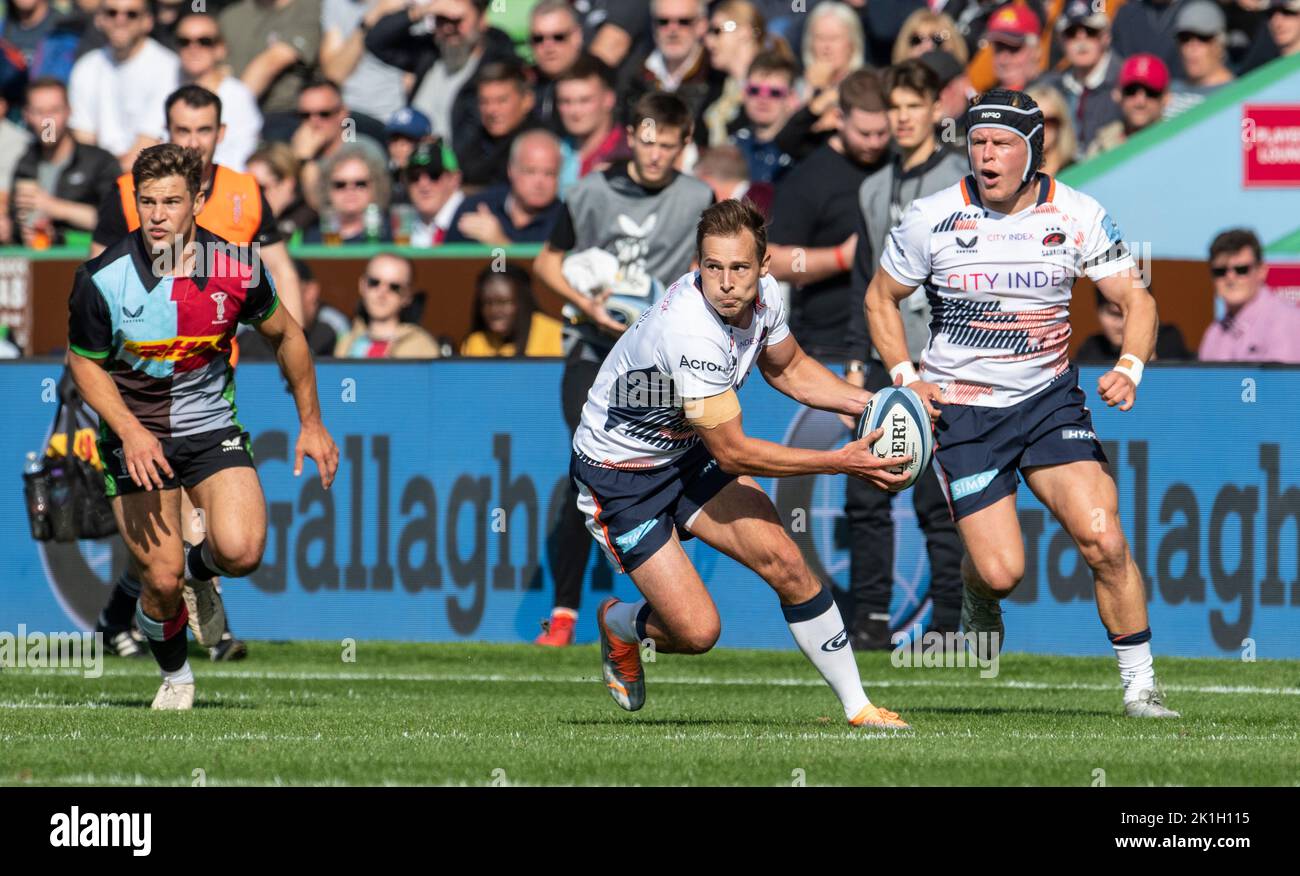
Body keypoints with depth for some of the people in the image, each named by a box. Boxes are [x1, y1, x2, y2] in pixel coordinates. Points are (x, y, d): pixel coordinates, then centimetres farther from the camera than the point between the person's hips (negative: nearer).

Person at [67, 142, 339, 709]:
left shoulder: (236, 270, -13)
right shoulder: (103, 279, -17)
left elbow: (285, 336, 6)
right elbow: (84, 363, -3)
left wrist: (311, 423, 9)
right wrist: (130, 431, -17)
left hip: (212, 427, 1)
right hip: (136, 436, -1)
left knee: (241, 552, -21)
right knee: (161, 580, -8)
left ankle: (200, 566, 17)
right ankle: (174, 674, 24)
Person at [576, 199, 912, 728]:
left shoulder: (762, 294, -11)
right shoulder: (692, 333, -36)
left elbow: (788, 368, 12)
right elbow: (733, 453, -27)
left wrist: (872, 403, -2)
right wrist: (841, 463, -25)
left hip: (688, 453, 7)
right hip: (618, 475, -7)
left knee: (784, 562, -9)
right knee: (697, 631, -13)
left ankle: (857, 707, 3)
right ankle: (618, 625, 22)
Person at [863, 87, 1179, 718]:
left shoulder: (1078, 216, -5)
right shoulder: (930, 219, -7)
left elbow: (1135, 298, 1)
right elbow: (881, 298, 8)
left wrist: (1129, 369, -18)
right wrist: (907, 379, -4)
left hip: (1049, 398, 1)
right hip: (961, 409, -1)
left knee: (1102, 538, -16)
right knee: (1001, 570, -10)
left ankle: (1140, 687, -4)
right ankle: (978, 598, 30)